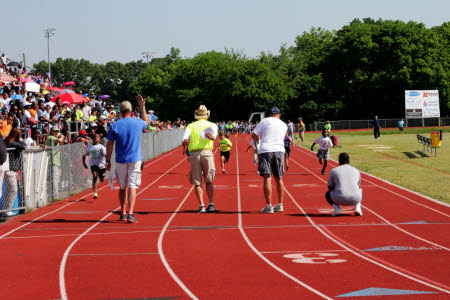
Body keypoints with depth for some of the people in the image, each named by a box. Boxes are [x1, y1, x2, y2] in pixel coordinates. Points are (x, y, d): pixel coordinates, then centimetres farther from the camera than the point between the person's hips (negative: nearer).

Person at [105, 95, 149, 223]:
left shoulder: (115, 125, -4)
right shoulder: (138, 123, -1)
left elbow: (110, 144, -2)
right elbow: (146, 121, 25)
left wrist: (108, 161, 5)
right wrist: (142, 106, 30)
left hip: (120, 160, 1)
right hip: (135, 160, -1)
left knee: (122, 187, 14)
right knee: (132, 187, -4)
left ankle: (123, 213, 21)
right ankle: (130, 214, -16)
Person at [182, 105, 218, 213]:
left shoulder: (191, 125, 16)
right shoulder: (211, 125, 14)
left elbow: (186, 134, -7)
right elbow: (214, 132, -11)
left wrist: (185, 141, -24)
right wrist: (211, 136, -29)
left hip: (194, 154, 0)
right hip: (207, 153, 0)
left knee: (197, 182, 3)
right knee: (209, 181, 10)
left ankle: (201, 205, -7)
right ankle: (211, 204, 1)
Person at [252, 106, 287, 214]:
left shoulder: (265, 121, 7)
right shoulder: (284, 125, 17)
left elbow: (254, 135, 7)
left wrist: (258, 140, 27)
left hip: (265, 150, -3)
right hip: (279, 150, 3)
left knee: (267, 178, -5)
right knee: (279, 179, 13)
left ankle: (268, 206, -10)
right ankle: (280, 205, 18)